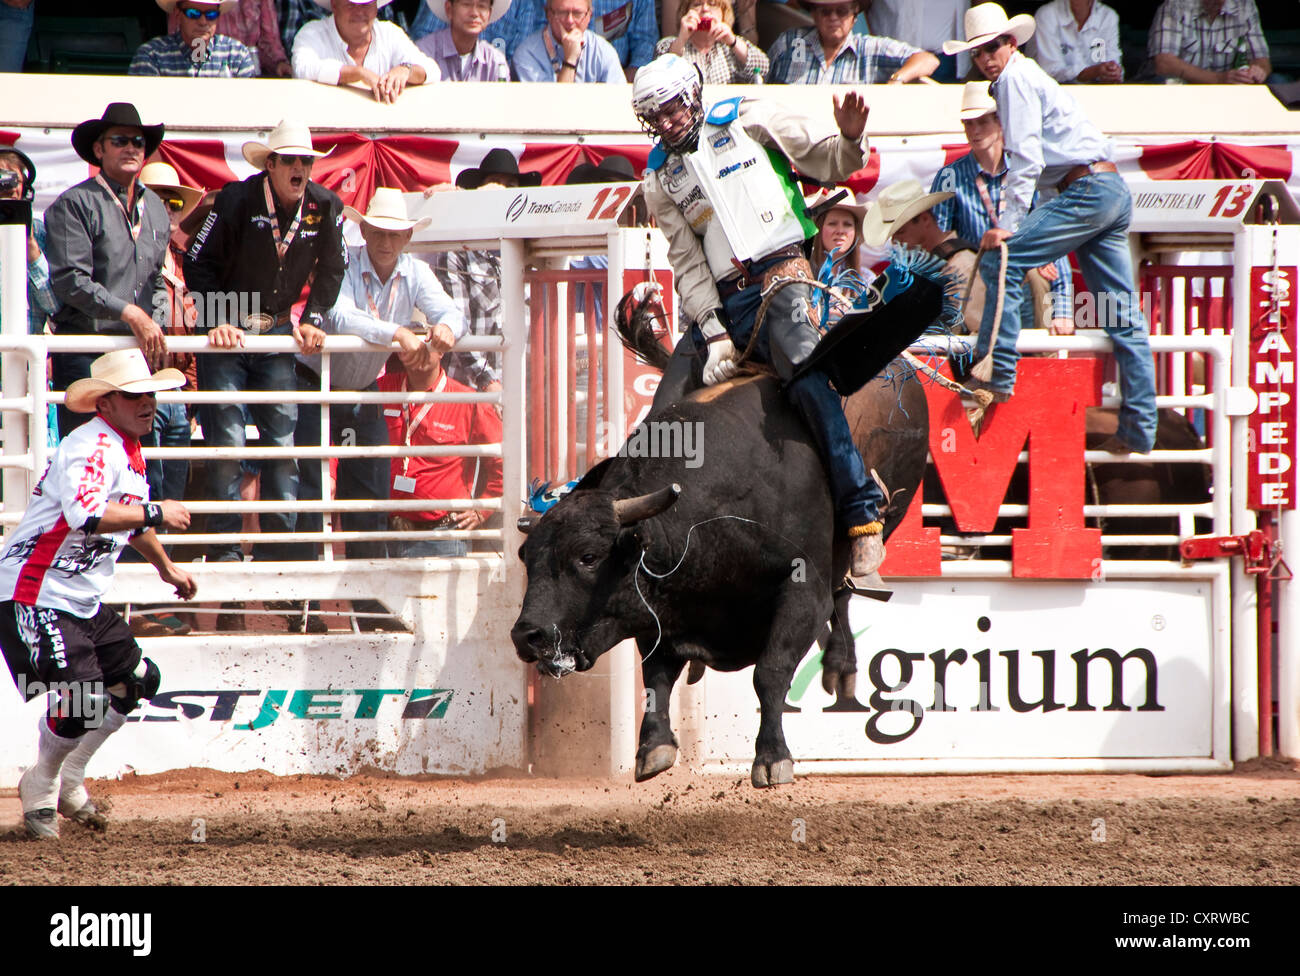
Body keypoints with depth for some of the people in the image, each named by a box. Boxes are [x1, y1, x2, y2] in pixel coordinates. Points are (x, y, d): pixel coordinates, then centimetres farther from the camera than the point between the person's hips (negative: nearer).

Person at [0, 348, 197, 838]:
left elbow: (129, 518, 32)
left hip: (83, 601, 11)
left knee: (136, 679, 13)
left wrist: (166, 567, 39)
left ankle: (68, 779, 26)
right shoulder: (92, 448, -21)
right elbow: (87, 517, -39)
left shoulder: (129, 448, 13)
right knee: (80, 699, -19)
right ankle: (40, 793, 7)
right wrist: (156, 514, -30)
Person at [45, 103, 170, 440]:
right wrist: (130, 314, -20)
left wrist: (154, 329, 12)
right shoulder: (74, 205, -6)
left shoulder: (155, 208, 16)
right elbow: (70, 282, -15)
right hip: (84, 352, -6)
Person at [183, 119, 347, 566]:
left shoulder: (325, 207, -3)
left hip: (277, 333, 4)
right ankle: (225, 545, -3)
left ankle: (277, 544, 5)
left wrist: (312, 320, -3)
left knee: (283, 441, 0)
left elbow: (330, 272, 10)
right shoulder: (236, 201, -14)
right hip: (228, 332, -4)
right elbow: (198, 264, -8)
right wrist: (217, 322, -18)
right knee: (226, 443, -8)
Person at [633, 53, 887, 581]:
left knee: (805, 376, -29)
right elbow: (687, 263, 9)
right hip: (722, 299, 5)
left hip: (782, 274, -5)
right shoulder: (661, 179, 15)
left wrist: (850, 140, -15)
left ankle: (862, 514, -29)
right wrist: (713, 333, -3)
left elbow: (825, 161, 9)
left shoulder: (747, 121, 8)